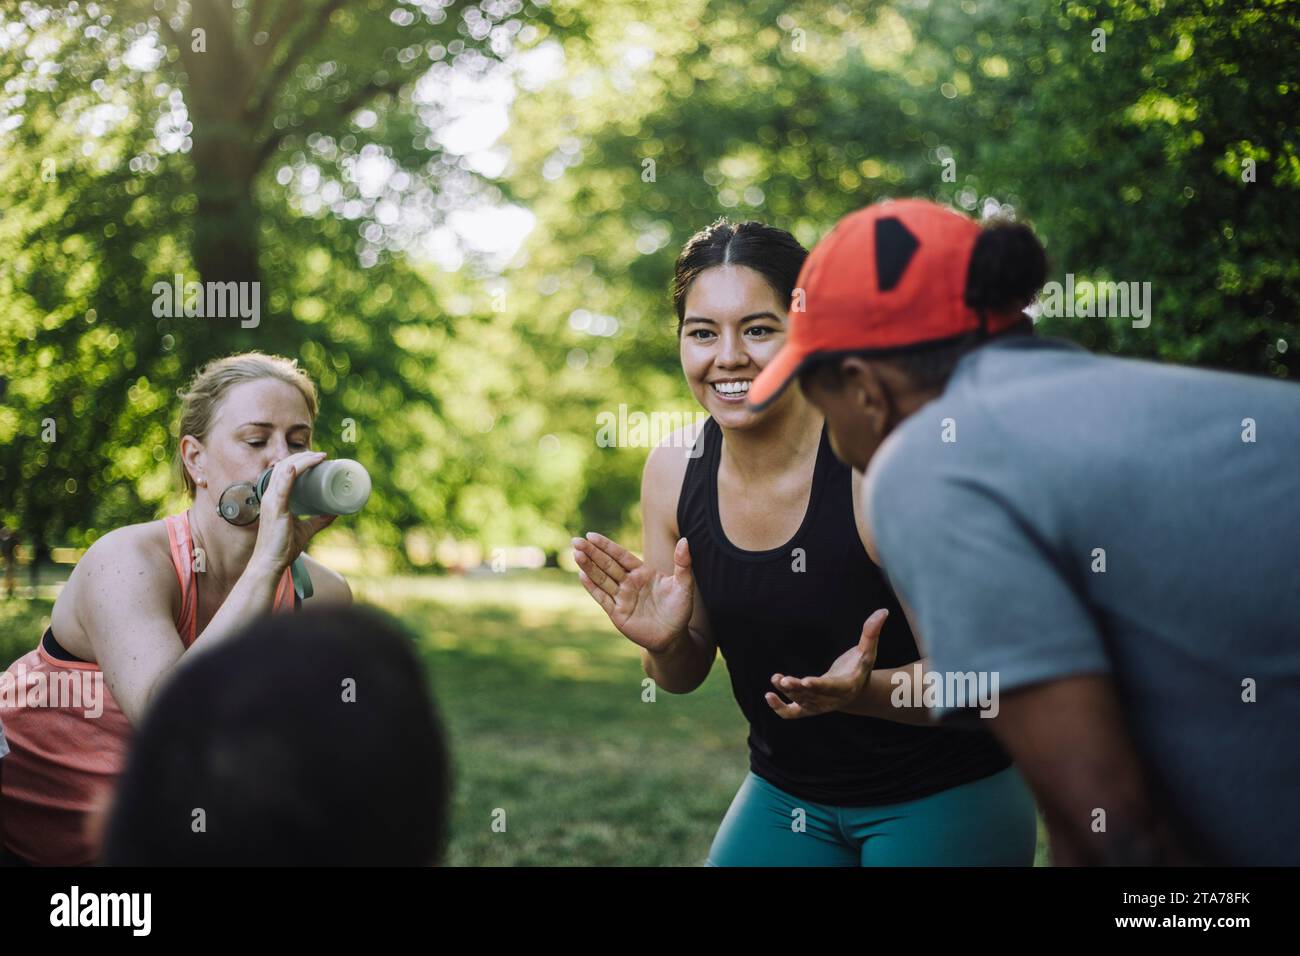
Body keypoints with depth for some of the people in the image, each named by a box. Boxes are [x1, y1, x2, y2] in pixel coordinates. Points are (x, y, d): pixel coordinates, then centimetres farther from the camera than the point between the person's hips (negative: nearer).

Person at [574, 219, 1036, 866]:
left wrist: (867, 691, -36)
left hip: (943, 803, -4)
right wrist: (665, 644, -19)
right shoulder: (674, 472, -9)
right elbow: (686, 676, 3)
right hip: (788, 798, 4)